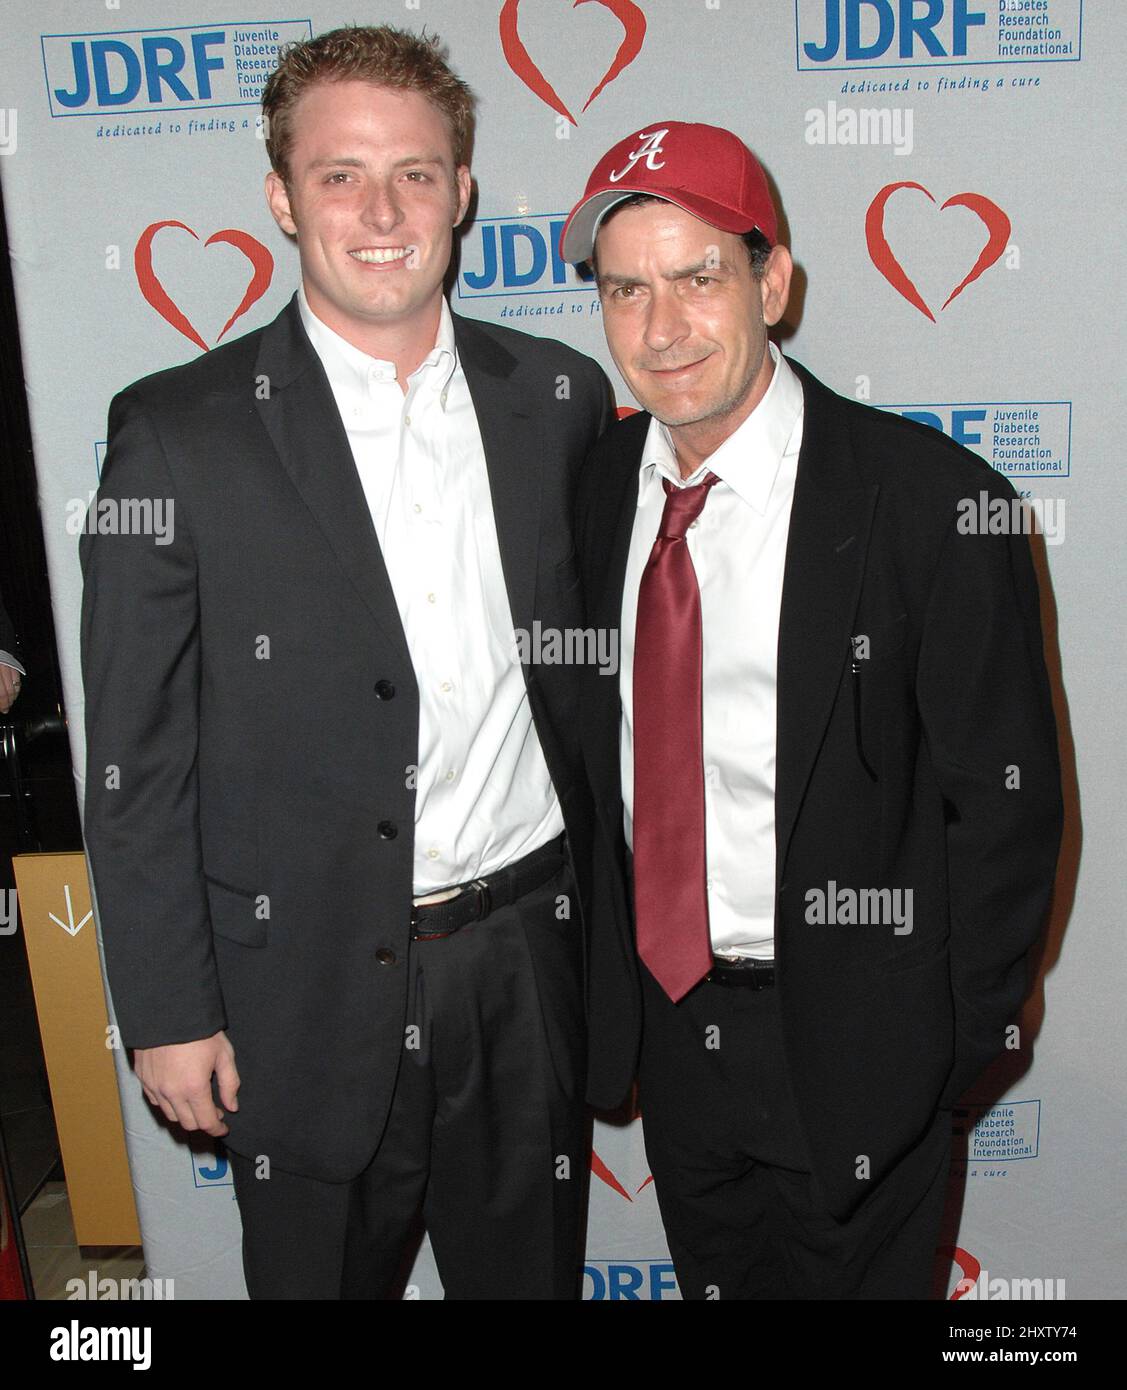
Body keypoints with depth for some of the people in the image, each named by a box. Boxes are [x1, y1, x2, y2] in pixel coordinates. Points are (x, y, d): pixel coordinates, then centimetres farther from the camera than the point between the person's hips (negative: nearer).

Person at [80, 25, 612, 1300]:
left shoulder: (560, 398, 0)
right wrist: (167, 1010, -6)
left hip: (528, 955, 3)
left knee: (530, 1272, 22)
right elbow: (136, 759, -7)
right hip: (309, 988, -2)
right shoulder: (177, 432, -10)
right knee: (319, 1275, 18)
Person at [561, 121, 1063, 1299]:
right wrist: (600, 977, 5)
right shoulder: (596, 485, -3)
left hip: (851, 1043, -5)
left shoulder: (931, 503, -20)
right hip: (663, 1014, 5)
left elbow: (1006, 798, -14)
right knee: (712, 1278, 27)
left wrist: (950, 1048, -10)